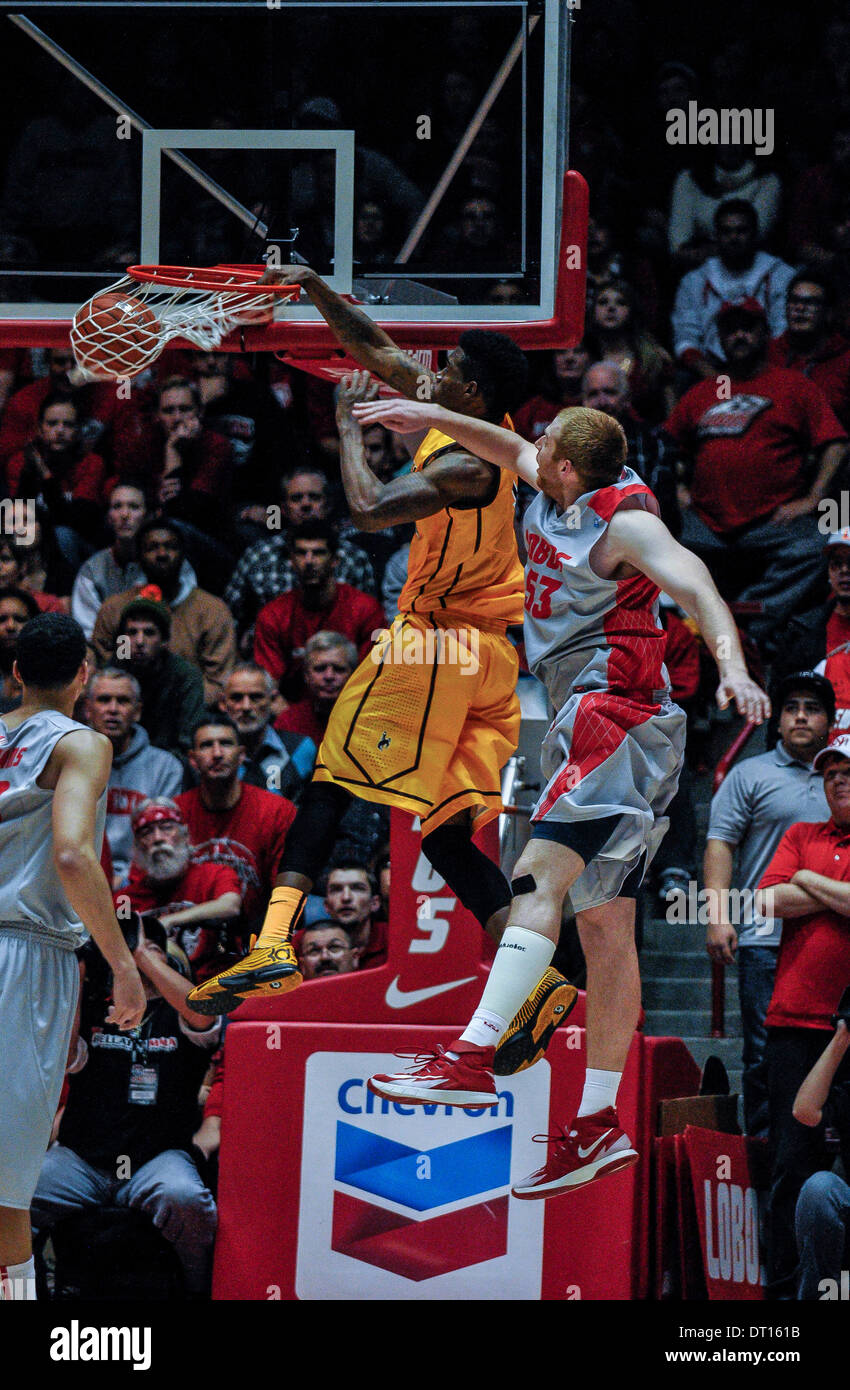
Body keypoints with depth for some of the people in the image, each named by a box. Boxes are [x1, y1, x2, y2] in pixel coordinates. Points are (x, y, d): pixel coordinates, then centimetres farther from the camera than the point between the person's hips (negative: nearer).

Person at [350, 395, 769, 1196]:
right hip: (591, 726, 10)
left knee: (539, 881, -22)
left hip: (615, 718, -10)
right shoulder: (553, 492, 12)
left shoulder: (625, 523, -13)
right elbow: (511, 451, 34)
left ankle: (474, 1058, -35)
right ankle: (599, 1125, 5)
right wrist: (434, 418, 32)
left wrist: (733, 668, -42)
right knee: (603, 924, 6)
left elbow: (697, 588, -27)